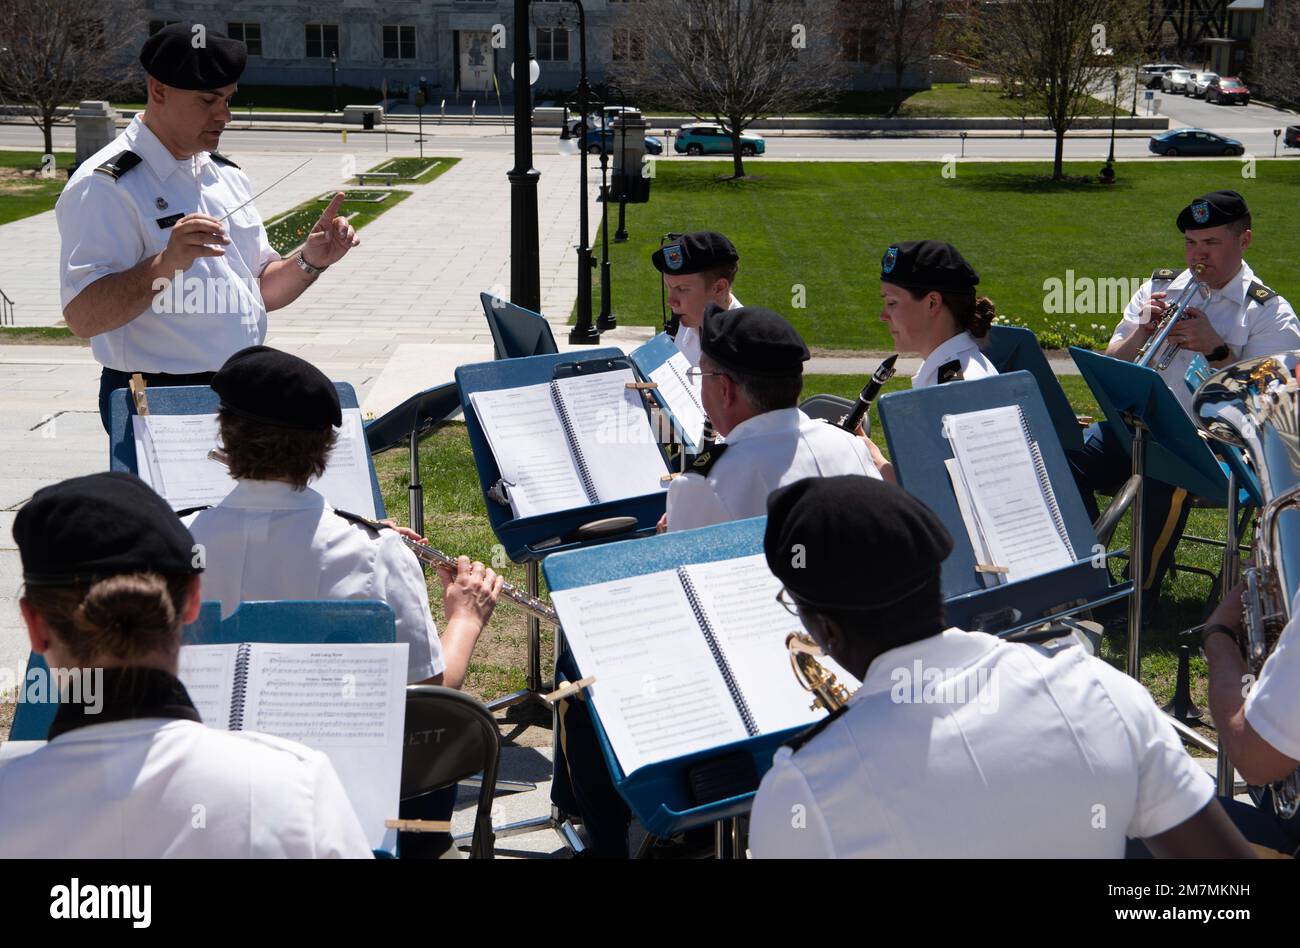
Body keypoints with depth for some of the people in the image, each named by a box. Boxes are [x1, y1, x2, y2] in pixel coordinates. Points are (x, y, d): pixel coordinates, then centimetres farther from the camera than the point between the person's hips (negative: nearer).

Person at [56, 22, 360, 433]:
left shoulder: (227, 177, 14)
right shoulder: (105, 185, -12)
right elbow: (82, 316, -21)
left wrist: (310, 261, 1)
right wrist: (166, 264, -33)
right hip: (156, 403, -7)